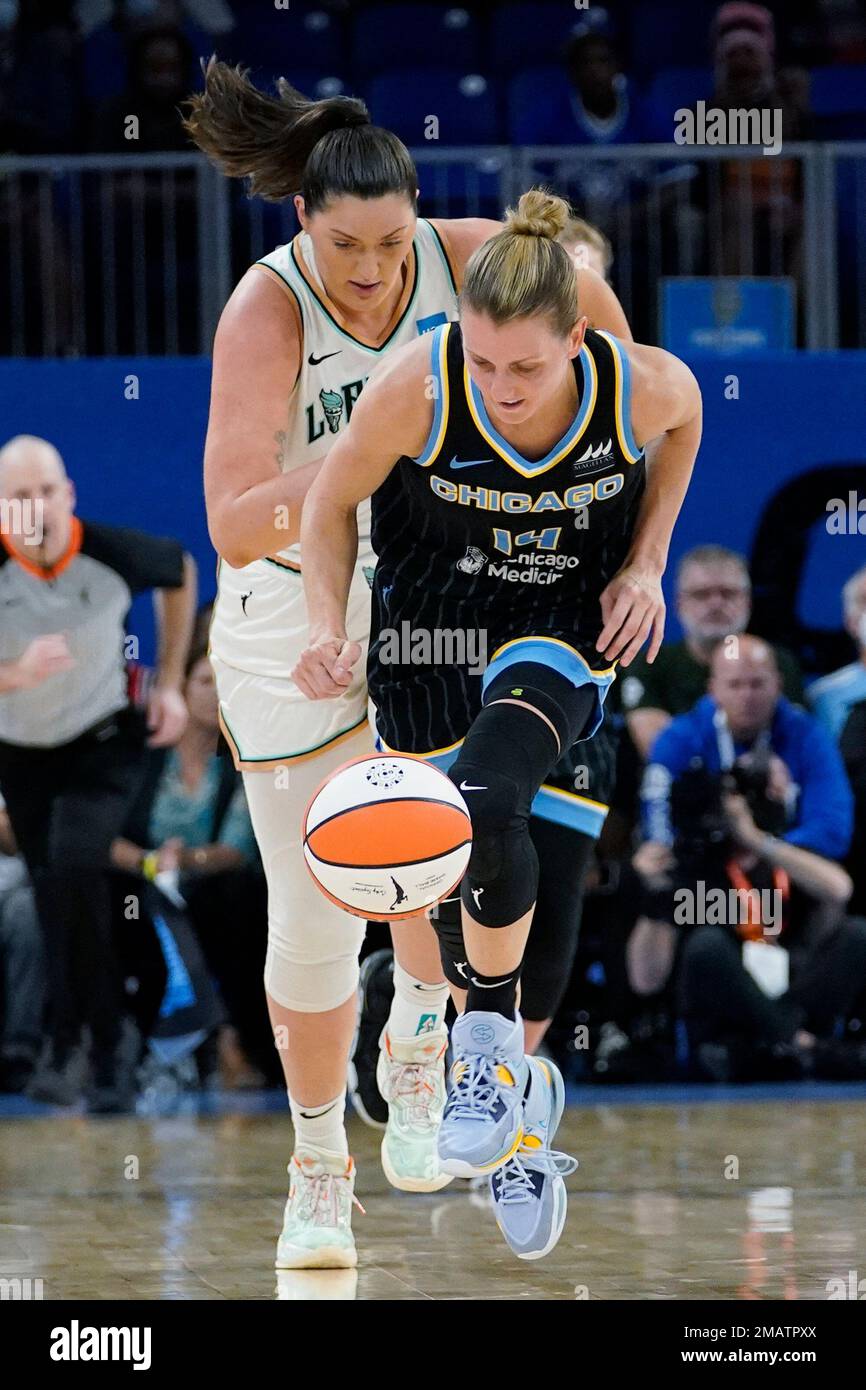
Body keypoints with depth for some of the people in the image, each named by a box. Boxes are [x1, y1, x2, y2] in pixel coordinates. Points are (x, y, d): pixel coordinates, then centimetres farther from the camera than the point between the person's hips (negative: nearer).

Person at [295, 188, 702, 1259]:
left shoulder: (643, 386, -26)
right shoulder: (416, 386, -28)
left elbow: (686, 421, 1)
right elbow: (333, 499, -9)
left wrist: (646, 564, -5)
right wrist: (327, 627, -24)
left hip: (567, 619, -2)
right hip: (429, 613, 2)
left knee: (484, 805, -30)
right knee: (439, 867, 6)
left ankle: (492, 1047, -8)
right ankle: (516, 1111, 28)